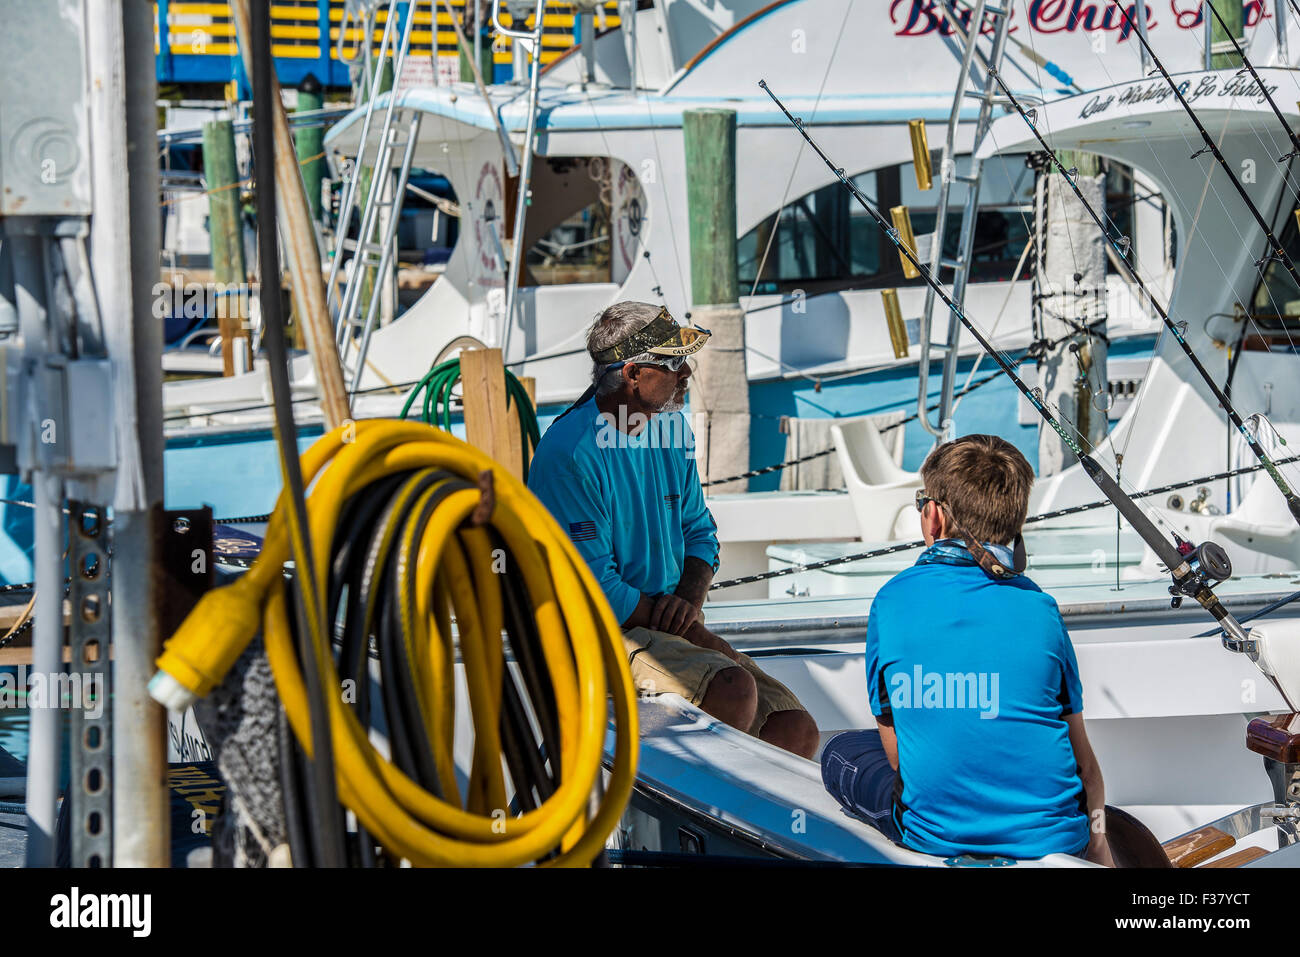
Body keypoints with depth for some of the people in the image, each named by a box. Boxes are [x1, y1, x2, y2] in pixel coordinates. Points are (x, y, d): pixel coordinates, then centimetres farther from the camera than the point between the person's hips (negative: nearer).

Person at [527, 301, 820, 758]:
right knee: (733, 690, -32)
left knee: (797, 731, -8)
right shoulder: (569, 453, -17)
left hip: (669, 624, 8)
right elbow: (594, 586, -19)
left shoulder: (671, 429, 10)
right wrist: (698, 637, -15)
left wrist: (689, 599, -4)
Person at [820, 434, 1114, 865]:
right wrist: (1097, 845, 19)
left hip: (936, 840, -4)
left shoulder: (893, 601, -5)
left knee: (841, 753, 24)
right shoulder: (1040, 608, -3)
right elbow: (1081, 756, 3)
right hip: (1055, 841, 4)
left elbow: (895, 751, 2)